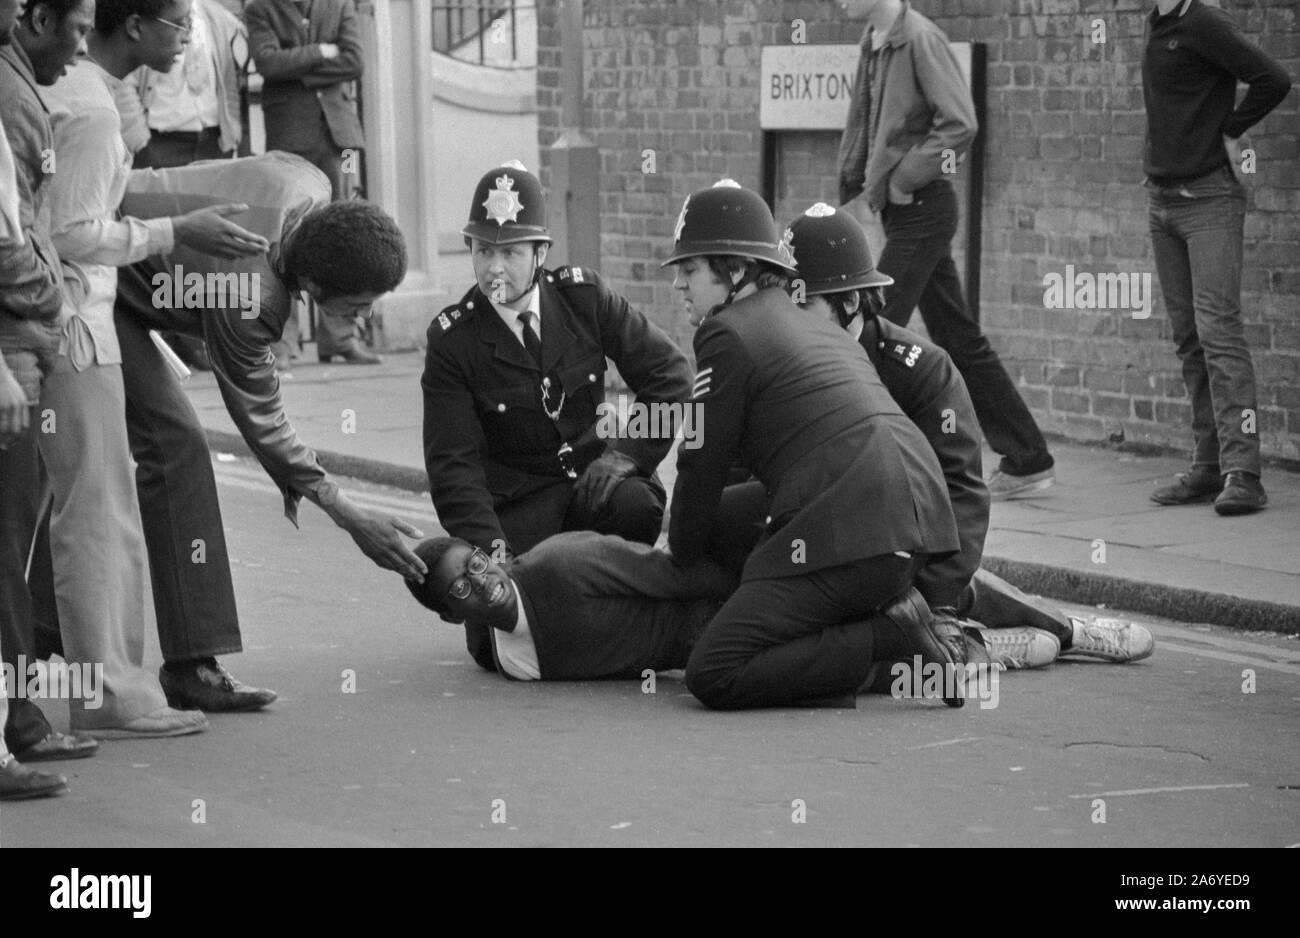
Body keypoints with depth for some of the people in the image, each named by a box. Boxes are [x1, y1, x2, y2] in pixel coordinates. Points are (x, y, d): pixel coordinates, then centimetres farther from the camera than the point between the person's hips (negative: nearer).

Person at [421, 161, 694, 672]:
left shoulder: (583, 296, -2)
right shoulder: (451, 338, -8)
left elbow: (669, 374, 1)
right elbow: (453, 462, -11)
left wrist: (627, 453, -12)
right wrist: (491, 549, -24)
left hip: (592, 474, 2)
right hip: (516, 503, -2)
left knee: (636, 505, -33)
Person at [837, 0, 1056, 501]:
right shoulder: (873, 42, 10)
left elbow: (960, 125, -20)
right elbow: (862, 123, 19)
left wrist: (905, 177, -16)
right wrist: (850, 186, 10)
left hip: (922, 206, -9)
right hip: (898, 209, 9)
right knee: (958, 339, 12)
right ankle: (1027, 460, 19)